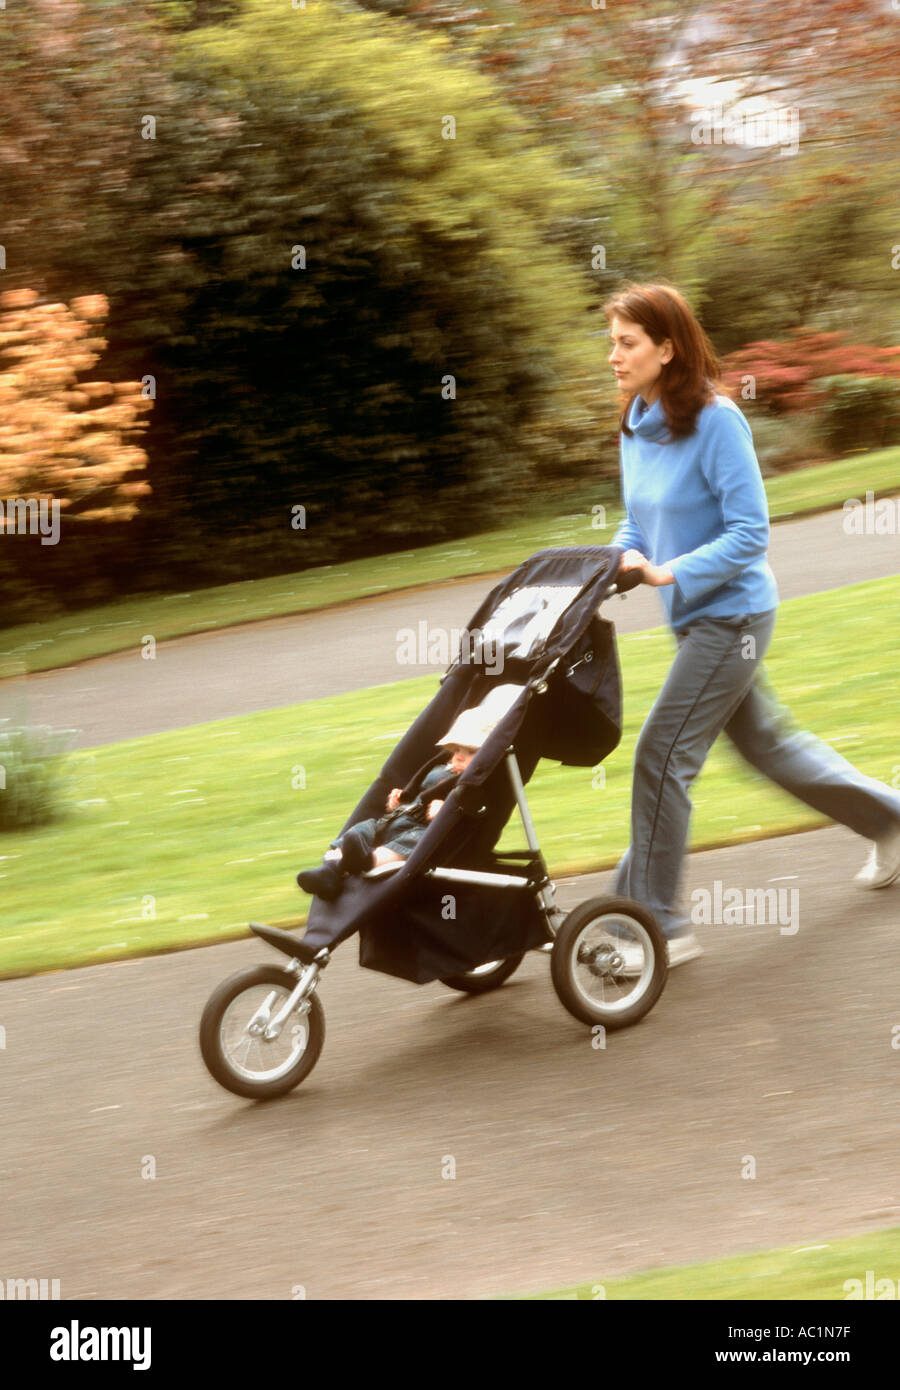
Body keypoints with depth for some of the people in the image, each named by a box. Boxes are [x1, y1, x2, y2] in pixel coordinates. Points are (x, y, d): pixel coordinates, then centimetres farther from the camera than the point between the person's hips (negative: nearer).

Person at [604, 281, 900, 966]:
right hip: (697, 619, 9)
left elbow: (750, 533, -21)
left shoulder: (715, 421, -21)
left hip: (732, 614, -9)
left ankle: (656, 924, 0)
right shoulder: (638, 421, 3)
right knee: (765, 742, 20)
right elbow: (638, 521, 13)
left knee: (662, 756, -9)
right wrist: (625, 559, -8)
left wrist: (673, 573, -27)